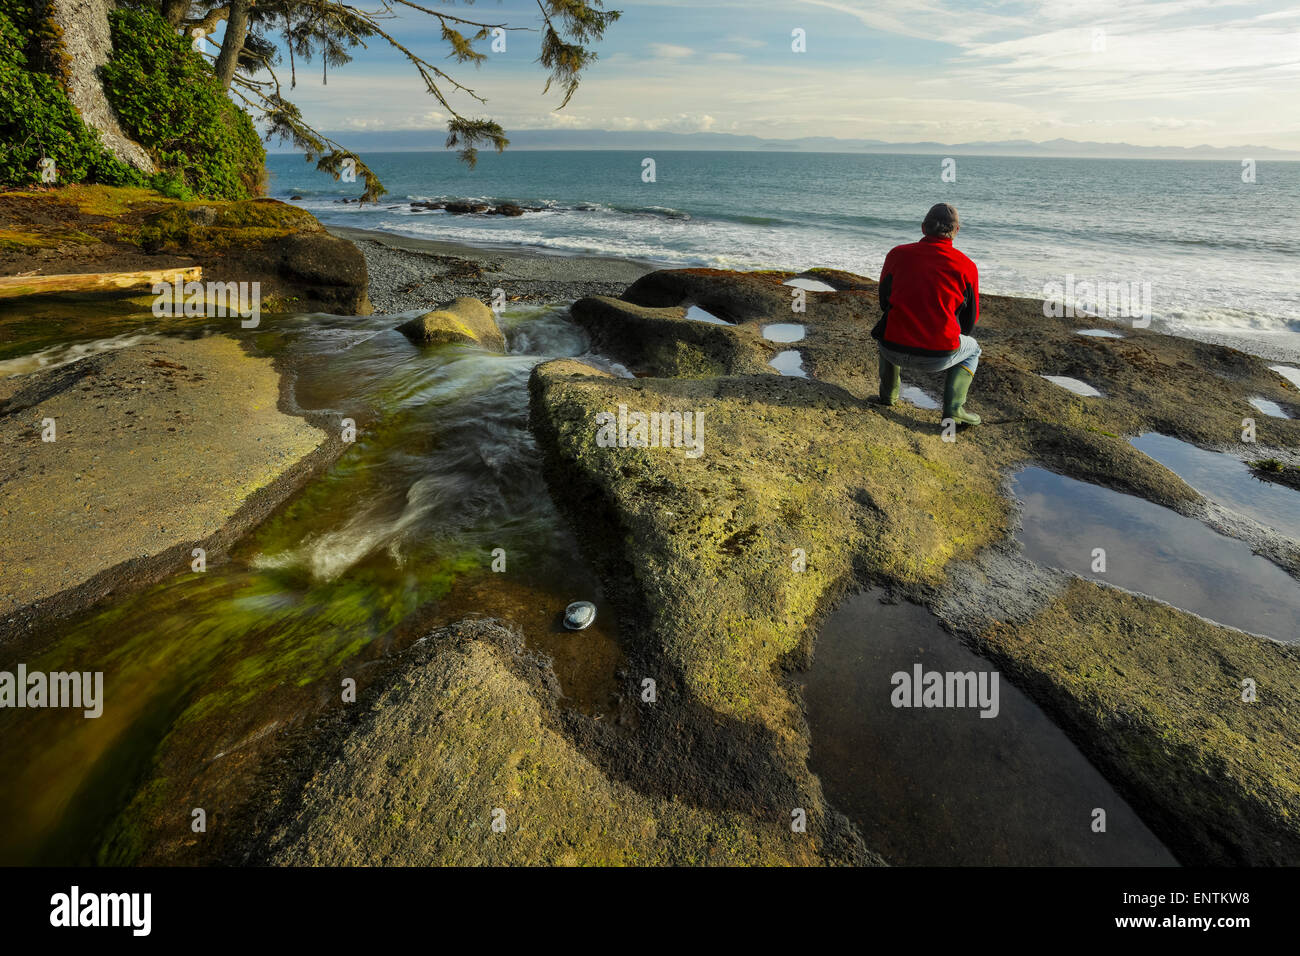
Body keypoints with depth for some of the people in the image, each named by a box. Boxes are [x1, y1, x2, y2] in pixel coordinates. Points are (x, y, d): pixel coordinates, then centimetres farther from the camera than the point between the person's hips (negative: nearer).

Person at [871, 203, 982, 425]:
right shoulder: (967, 266, 3)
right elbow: (970, 322, 14)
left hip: (894, 350, 2)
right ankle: (953, 409, 12)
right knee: (972, 349, 31)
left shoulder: (897, 254, 7)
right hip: (938, 357, -2)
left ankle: (888, 393, 39)